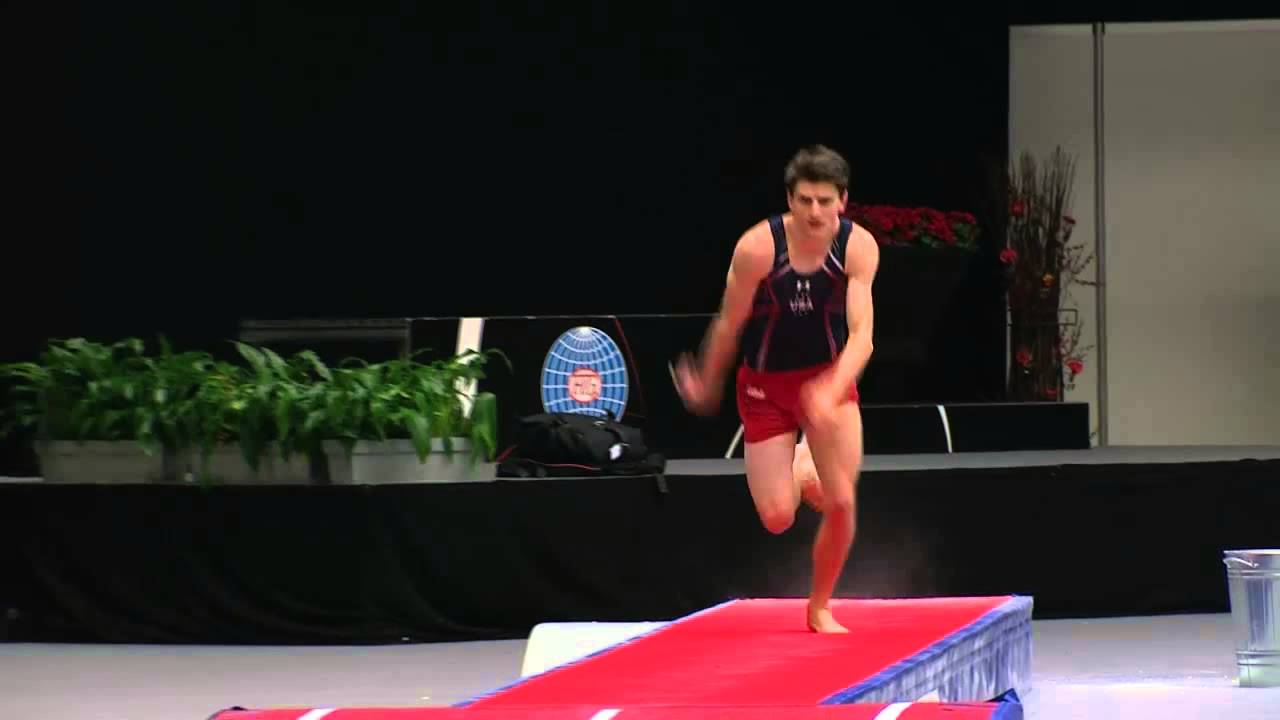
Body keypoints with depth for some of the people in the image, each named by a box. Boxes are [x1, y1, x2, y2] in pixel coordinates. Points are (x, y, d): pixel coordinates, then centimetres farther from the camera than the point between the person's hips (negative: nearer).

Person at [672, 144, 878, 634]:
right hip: (767, 384, -1)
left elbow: (861, 332, -26)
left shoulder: (859, 247, -20)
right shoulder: (758, 248, -25)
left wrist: (830, 390, -42)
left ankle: (820, 607, 17)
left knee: (841, 502, -8)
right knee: (777, 518, -2)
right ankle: (801, 472, 36)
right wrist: (706, 387, 3)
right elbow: (730, 324, -10)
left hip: (830, 377, 1)